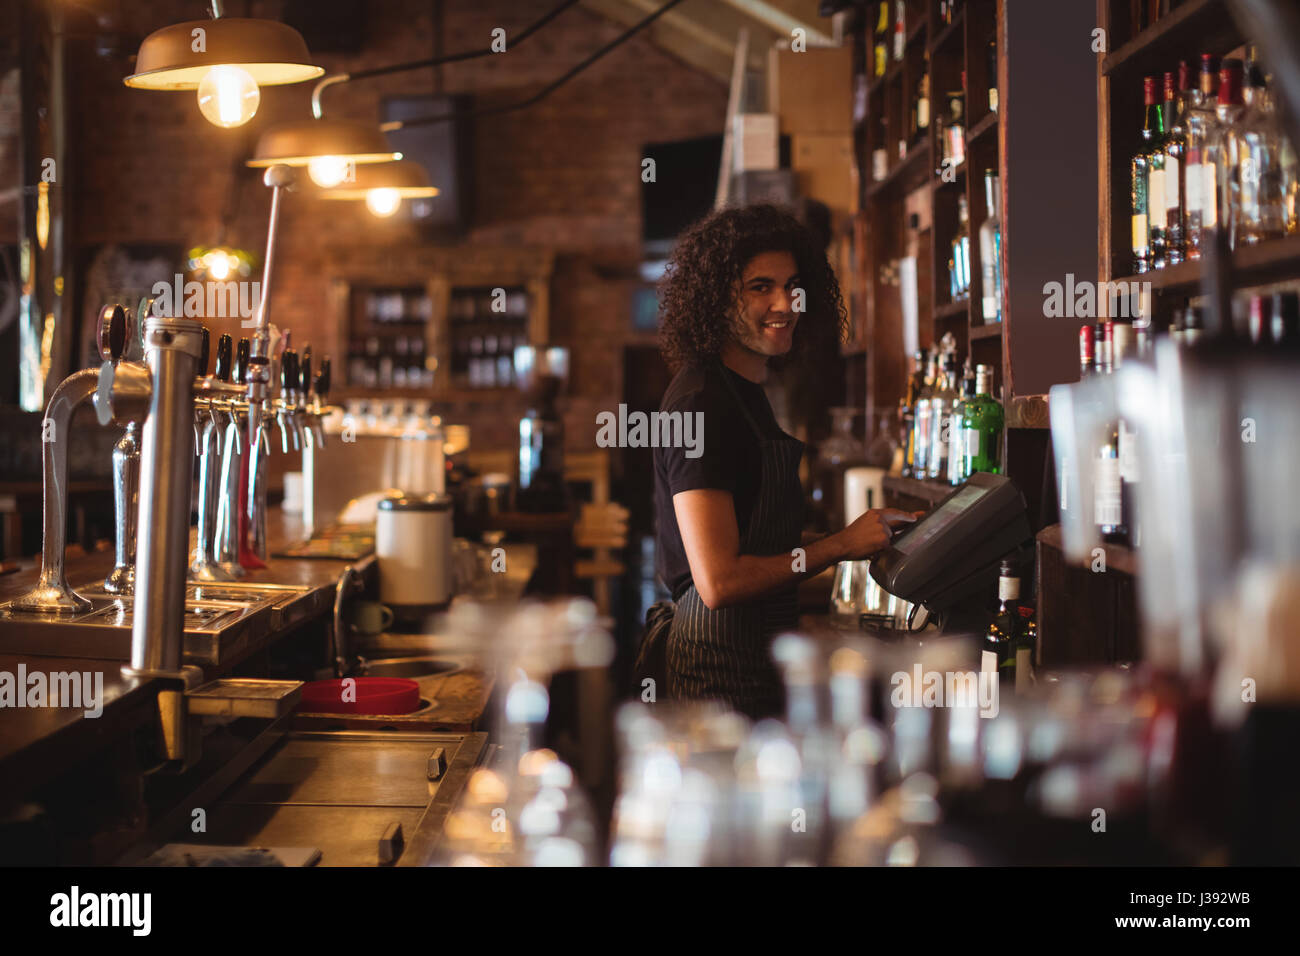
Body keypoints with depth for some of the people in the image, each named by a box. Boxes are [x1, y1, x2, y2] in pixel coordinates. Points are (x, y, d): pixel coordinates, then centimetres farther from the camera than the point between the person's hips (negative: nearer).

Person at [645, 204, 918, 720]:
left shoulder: (749, 391, 15)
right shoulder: (701, 404, -18)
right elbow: (719, 582, -25)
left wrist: (871, 528, 12)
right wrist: (840, 545, -14)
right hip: (717, 672, -10)